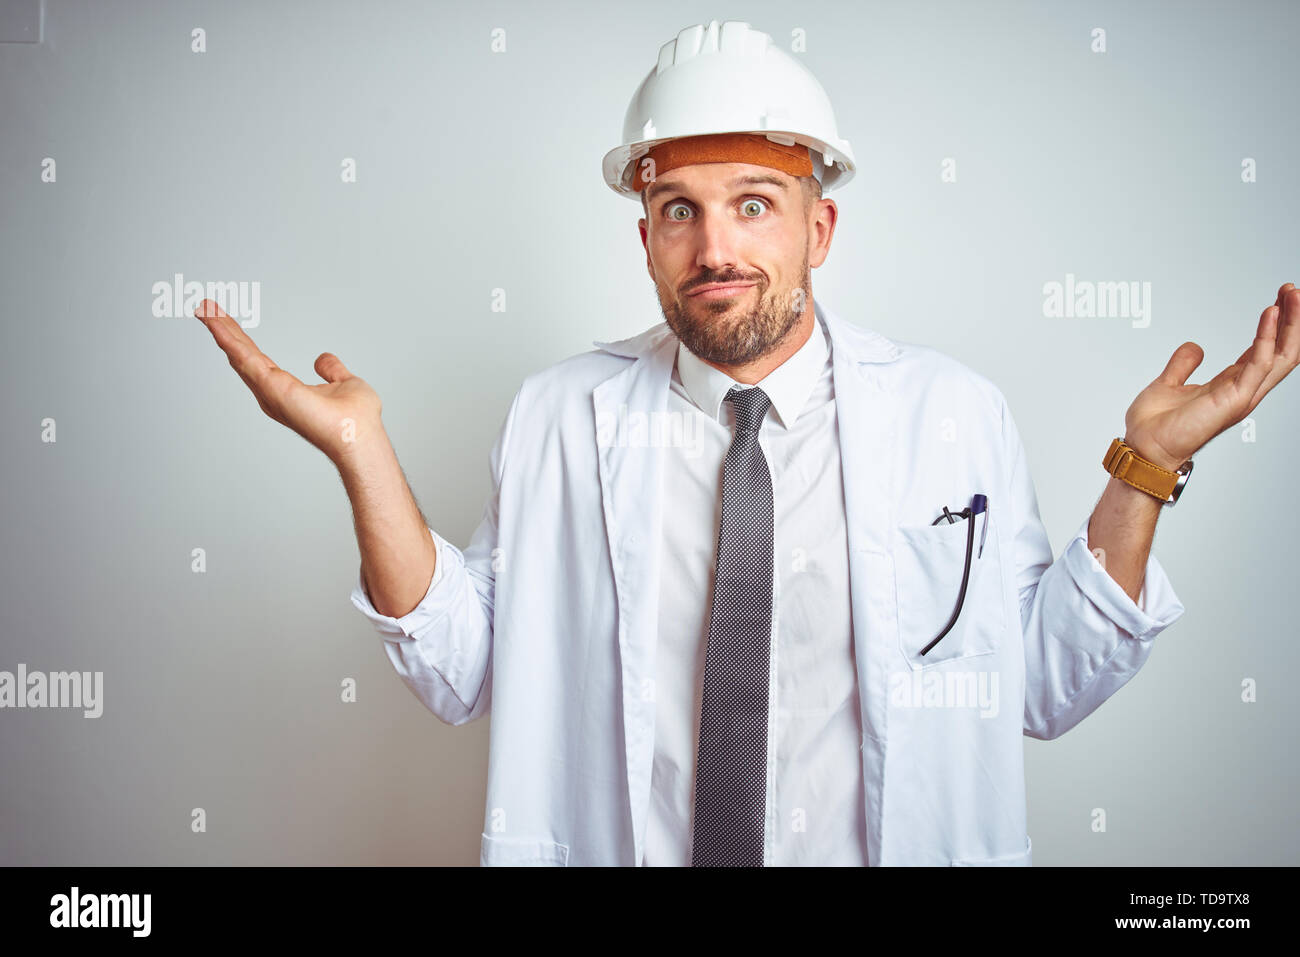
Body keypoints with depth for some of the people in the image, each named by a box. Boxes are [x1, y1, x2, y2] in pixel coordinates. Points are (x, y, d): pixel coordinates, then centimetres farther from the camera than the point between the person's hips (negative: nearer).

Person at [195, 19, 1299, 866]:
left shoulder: (957, 413, -8)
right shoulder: (558, 417, -7)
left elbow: (1044, 686, -5)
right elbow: (466, 674, -8)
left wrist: (1144, 467, -14)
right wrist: (363, 453, -17)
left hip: (901, 846, 0)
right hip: (615, 843, 1)